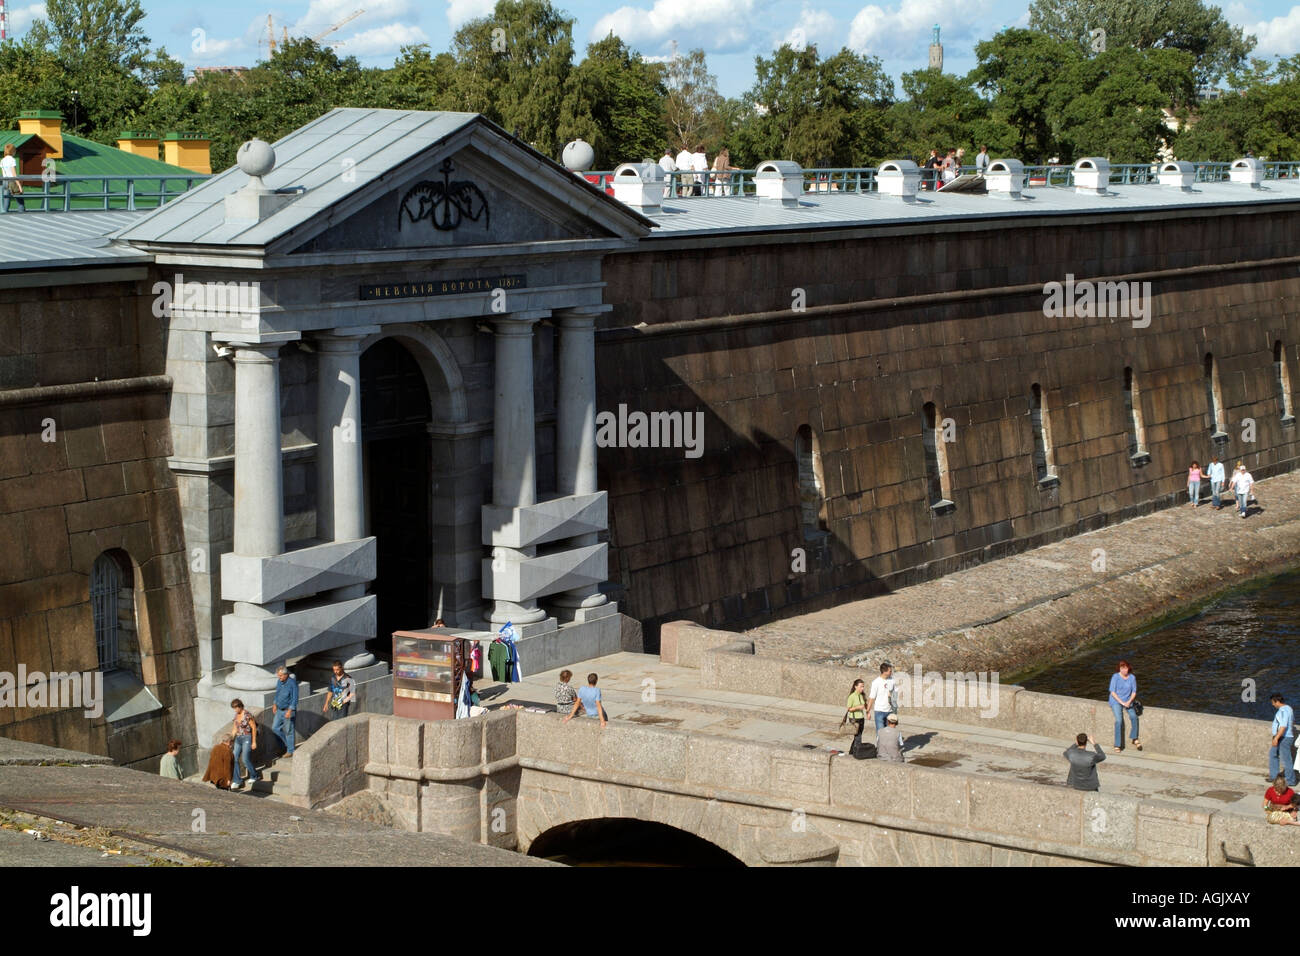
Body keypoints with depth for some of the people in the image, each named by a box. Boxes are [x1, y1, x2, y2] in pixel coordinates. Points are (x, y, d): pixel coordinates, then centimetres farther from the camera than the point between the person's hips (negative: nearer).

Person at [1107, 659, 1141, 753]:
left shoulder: (1132, 677, 1)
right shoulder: (1115, 677, -9)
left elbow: (1134, 692, 4)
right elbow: (1113, 692, -9)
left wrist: (1129, 702, -14)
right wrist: (1122, 702, -17)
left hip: (1128, 701, 3)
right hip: (1116, 701, -3)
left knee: (1133, 716, -25)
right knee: (1119, 720, -25)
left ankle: (1135, 739, -11)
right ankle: (1117, 745, -23)